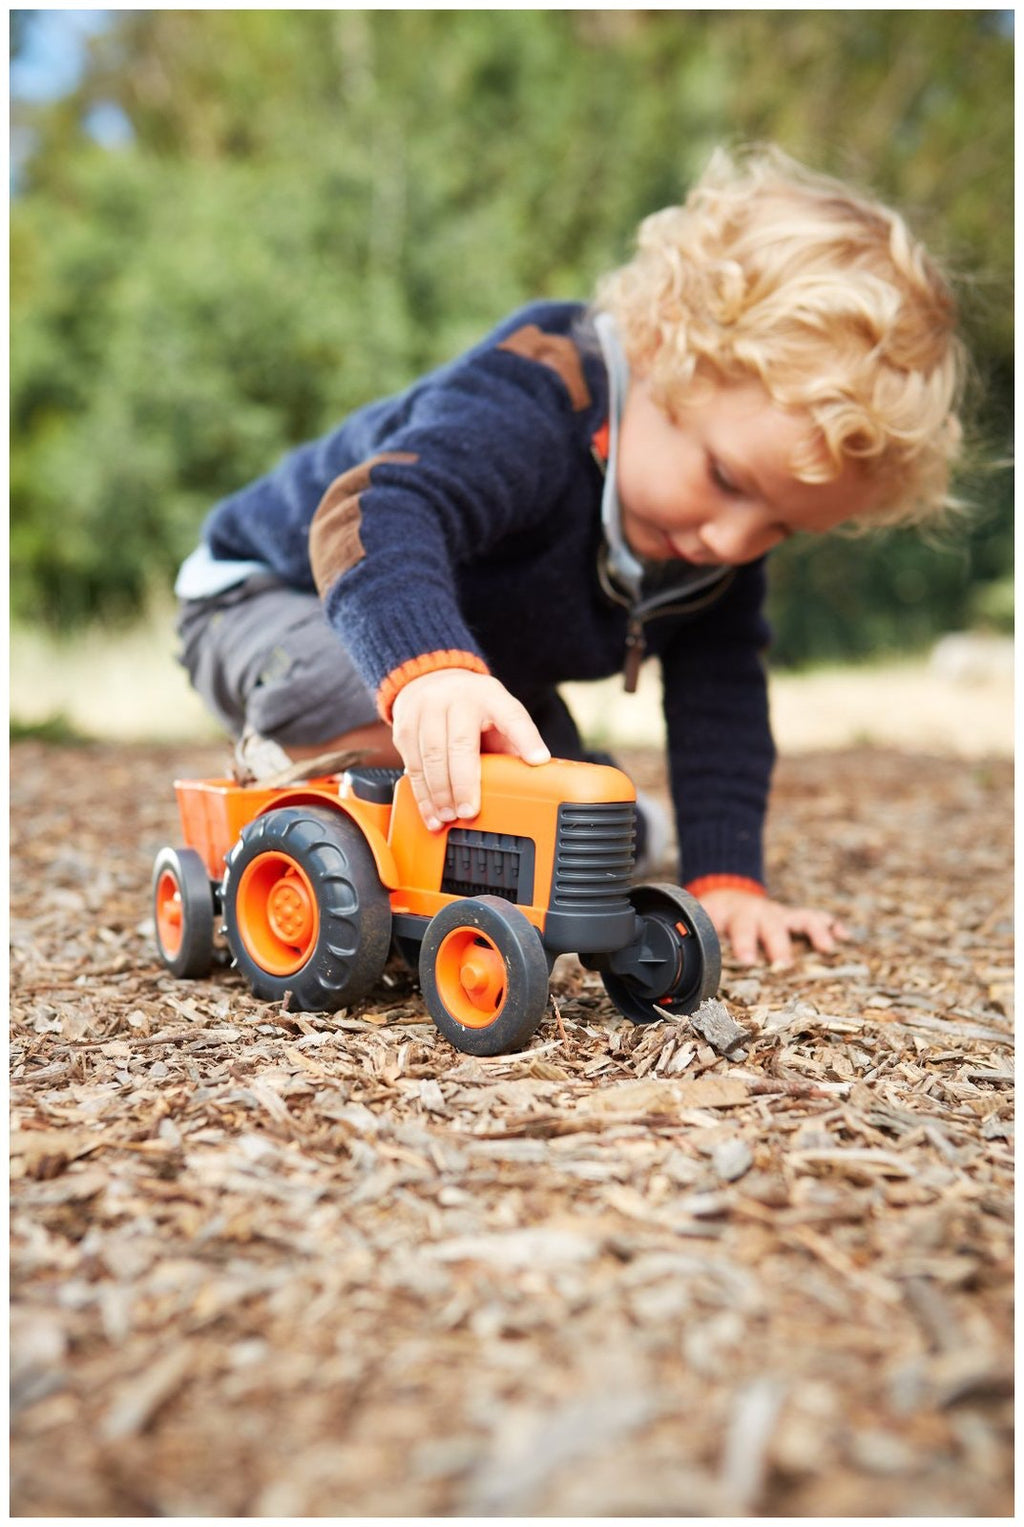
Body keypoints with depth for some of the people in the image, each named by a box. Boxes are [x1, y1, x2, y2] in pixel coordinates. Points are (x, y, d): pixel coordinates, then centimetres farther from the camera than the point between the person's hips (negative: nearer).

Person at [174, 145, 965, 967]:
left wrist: (724, 876, -20)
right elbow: (379, 508, -56)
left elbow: (721, 690, -13)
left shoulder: (724, 525, -16)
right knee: (408, 734, -40)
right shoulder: (530, 404, -39)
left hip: (485, 655, 7)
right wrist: (429, 666, -76)